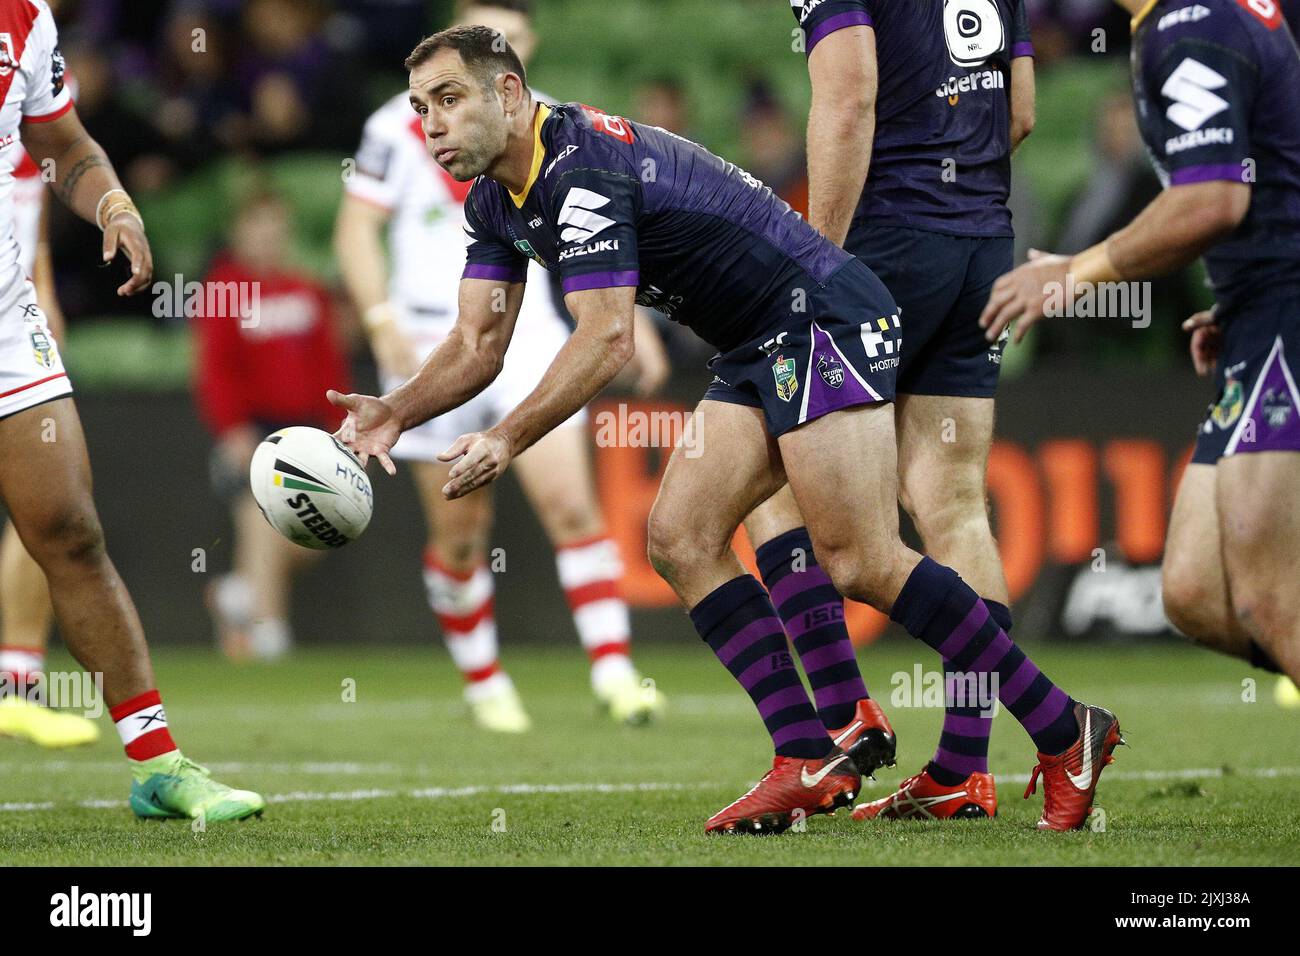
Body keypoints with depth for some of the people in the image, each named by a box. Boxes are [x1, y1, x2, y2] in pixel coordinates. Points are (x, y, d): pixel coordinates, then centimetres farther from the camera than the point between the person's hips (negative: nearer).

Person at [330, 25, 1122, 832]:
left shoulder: (583, 170, -21)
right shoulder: (496, 199, 10)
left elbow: (608, 340, -28)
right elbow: (478, 344, 9)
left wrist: (507, 441, -31)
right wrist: (396, 412, -9)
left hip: (825, 317, -10)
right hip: (757, 354, 10)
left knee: (863, 563, -16)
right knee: (681, 539, -1)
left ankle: (1065, 731, -9)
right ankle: (810, 761, -4)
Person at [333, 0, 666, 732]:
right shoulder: (404, 124, -3)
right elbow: (357, 227, -1)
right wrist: (382, 319, -13)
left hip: (527, 336, 1)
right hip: (434, 351, -1)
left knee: (572, 505, -13)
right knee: (460, 533, 4)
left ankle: (614, 671, -11)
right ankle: (484, 685, 21)